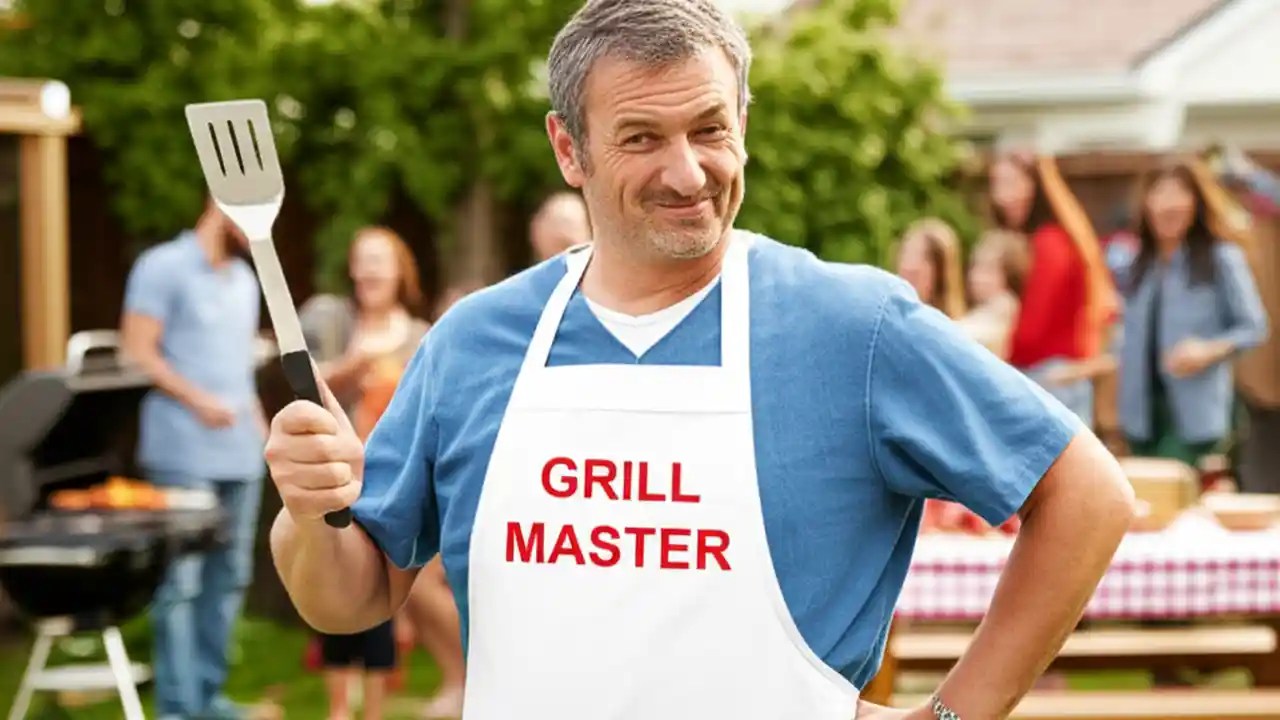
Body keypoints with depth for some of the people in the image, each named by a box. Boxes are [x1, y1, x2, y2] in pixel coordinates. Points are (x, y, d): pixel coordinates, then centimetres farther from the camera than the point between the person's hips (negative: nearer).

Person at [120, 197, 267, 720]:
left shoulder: (243, 278, 19)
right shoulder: (163, 267, -5)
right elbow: (137, 352, -10)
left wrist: (256, 413, 10)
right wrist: (198, 400, -18)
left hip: (241, 454, 8)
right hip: (184, 455, -7)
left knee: (228, 577, 10)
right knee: (181, 581, -6)